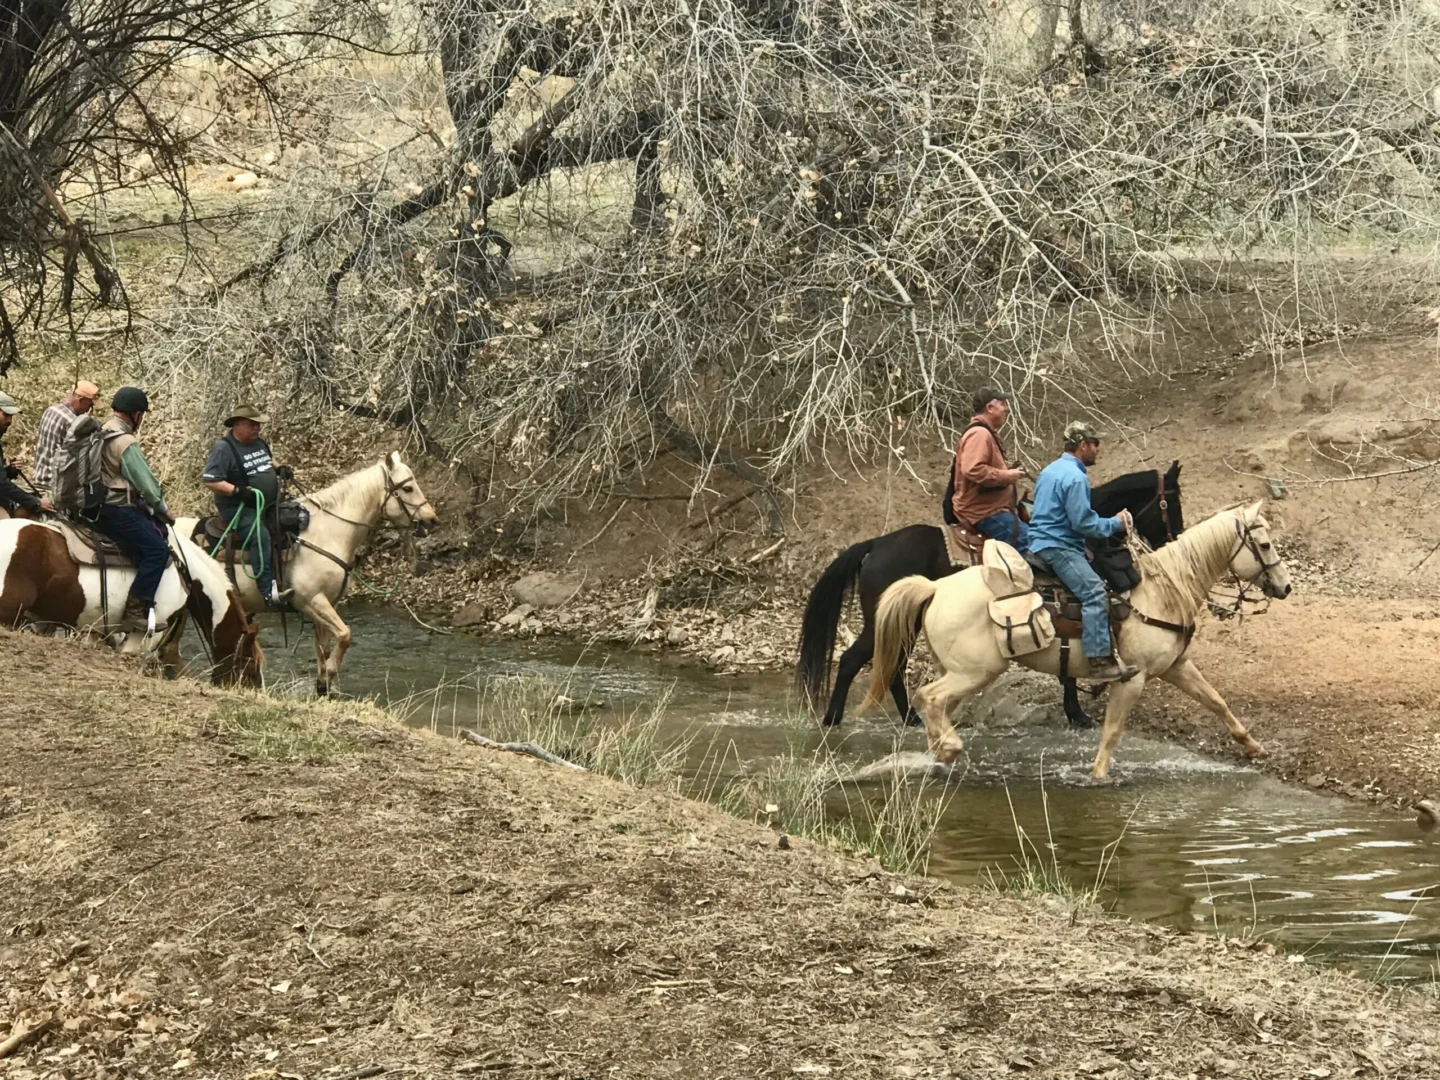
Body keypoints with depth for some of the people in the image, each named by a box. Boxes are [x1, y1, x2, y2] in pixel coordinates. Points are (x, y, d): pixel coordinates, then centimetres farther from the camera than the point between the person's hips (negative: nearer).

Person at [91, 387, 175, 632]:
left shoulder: (102, 433, 12)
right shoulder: (126, 443, -18)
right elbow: (146, 482, -14)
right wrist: (163, 509, 1)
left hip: (101, 505, 10)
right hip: (118, 511, -10)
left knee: (158, 534, 18)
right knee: (157, 550, -13)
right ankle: (134, 613, -17)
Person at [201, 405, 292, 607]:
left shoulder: (259, 443, 12)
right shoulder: (223, 448, -14)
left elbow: (269, 459, 34)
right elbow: (209, 480, -20)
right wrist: (237, 490, -29)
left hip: (269, 505, 10)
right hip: (239, 509, -10)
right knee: (261, 536, -32)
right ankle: (269, 592, -41)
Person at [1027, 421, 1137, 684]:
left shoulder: (1050, 471, 19)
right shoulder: (1075, 477, -15)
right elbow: (1084, 523, -19)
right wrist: (1115, 523, -4)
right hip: (1058, 547, -11)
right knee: (1095, 592, -24)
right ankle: (1100, 661, -34)